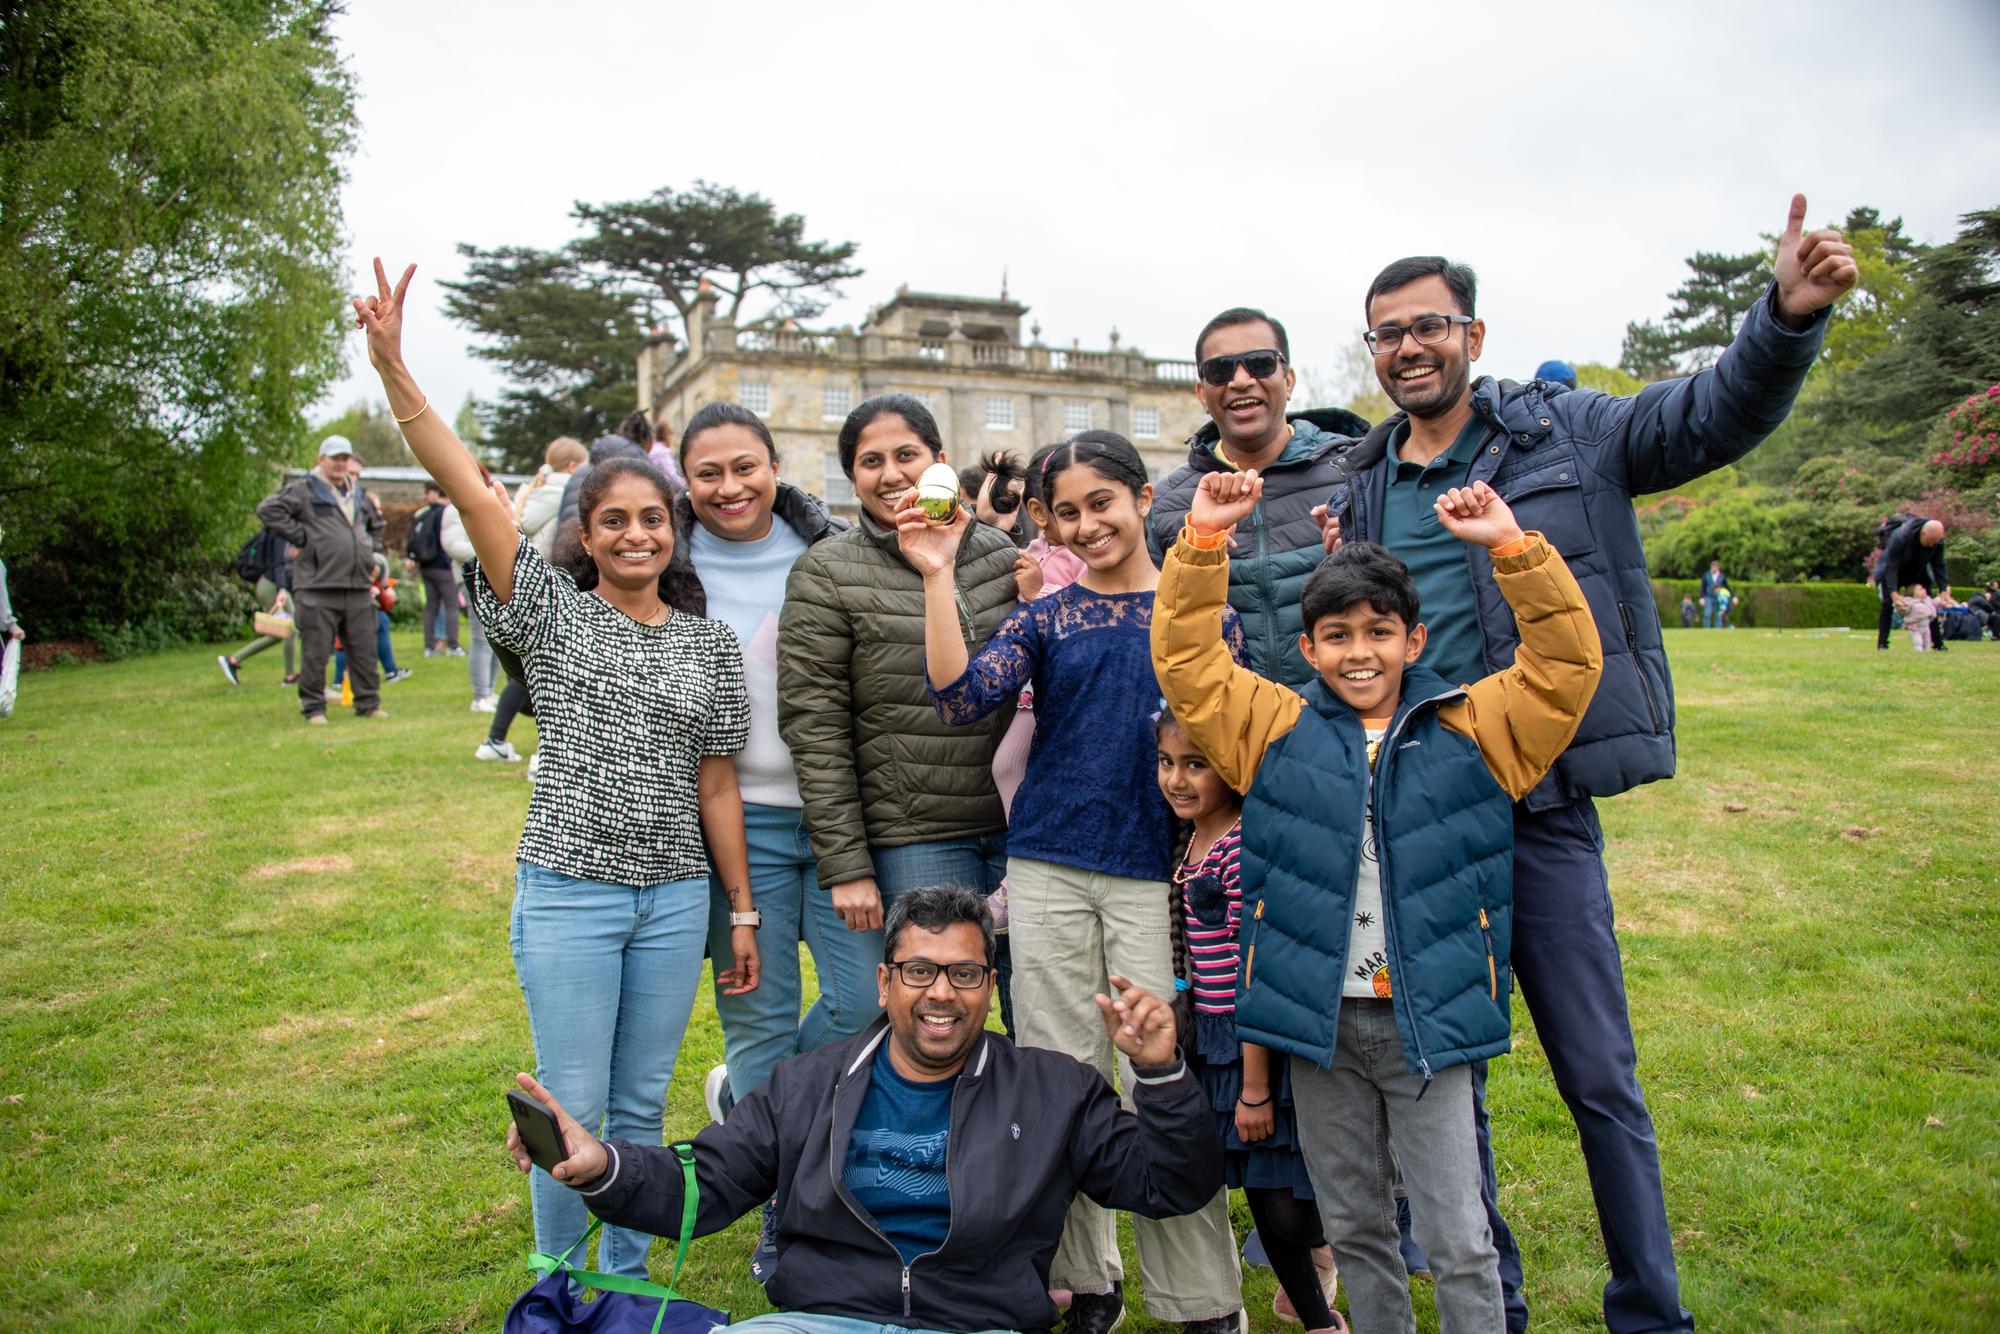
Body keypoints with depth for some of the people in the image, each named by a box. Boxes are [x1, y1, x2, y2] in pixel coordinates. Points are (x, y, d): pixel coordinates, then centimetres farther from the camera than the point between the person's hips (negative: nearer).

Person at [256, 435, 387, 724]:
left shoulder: (359, 494, 18)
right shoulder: (304, 490, -1)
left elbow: (376, 523, 36)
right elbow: (269, 509, -12)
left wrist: (372, 548, 21)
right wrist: (300, 537, -12)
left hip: (359, 587, 6)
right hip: (317, 588, -5)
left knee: (365, 650, 8)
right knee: (315, 653, -1)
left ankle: (368, 703, 16)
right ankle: (313, 708, 7)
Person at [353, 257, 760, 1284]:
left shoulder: (710, 643, 5)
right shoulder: (553, 612, -1)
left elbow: (716, 785, 7)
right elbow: (466, 488, -13)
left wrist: (742, 911, 7)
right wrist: (392, 365, -23)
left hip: (676, 895, 3)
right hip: (568, 890, -2)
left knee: (641, 1104, 13)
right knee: (572, 1107, 4)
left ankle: (627, 1284, 33)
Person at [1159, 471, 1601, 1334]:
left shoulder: (1472, 731, 1)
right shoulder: (1277, 732, 3)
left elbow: (1568, 664, -5)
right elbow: (1186, 657, 0)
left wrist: (1512, 546, -14)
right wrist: (1203, 539, -9)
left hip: (1426, 1018, -1)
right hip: (1319, 1015, 2)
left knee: (1459, 1241, 5)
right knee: (1353, 1228, 17)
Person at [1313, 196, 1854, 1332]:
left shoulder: (1561, 432, 2)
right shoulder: (1360, 487, 11)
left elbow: (1716, 416, -8)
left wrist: (1788, 317, -25)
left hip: (1543, 811, -3)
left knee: (1601, 1079, 7)